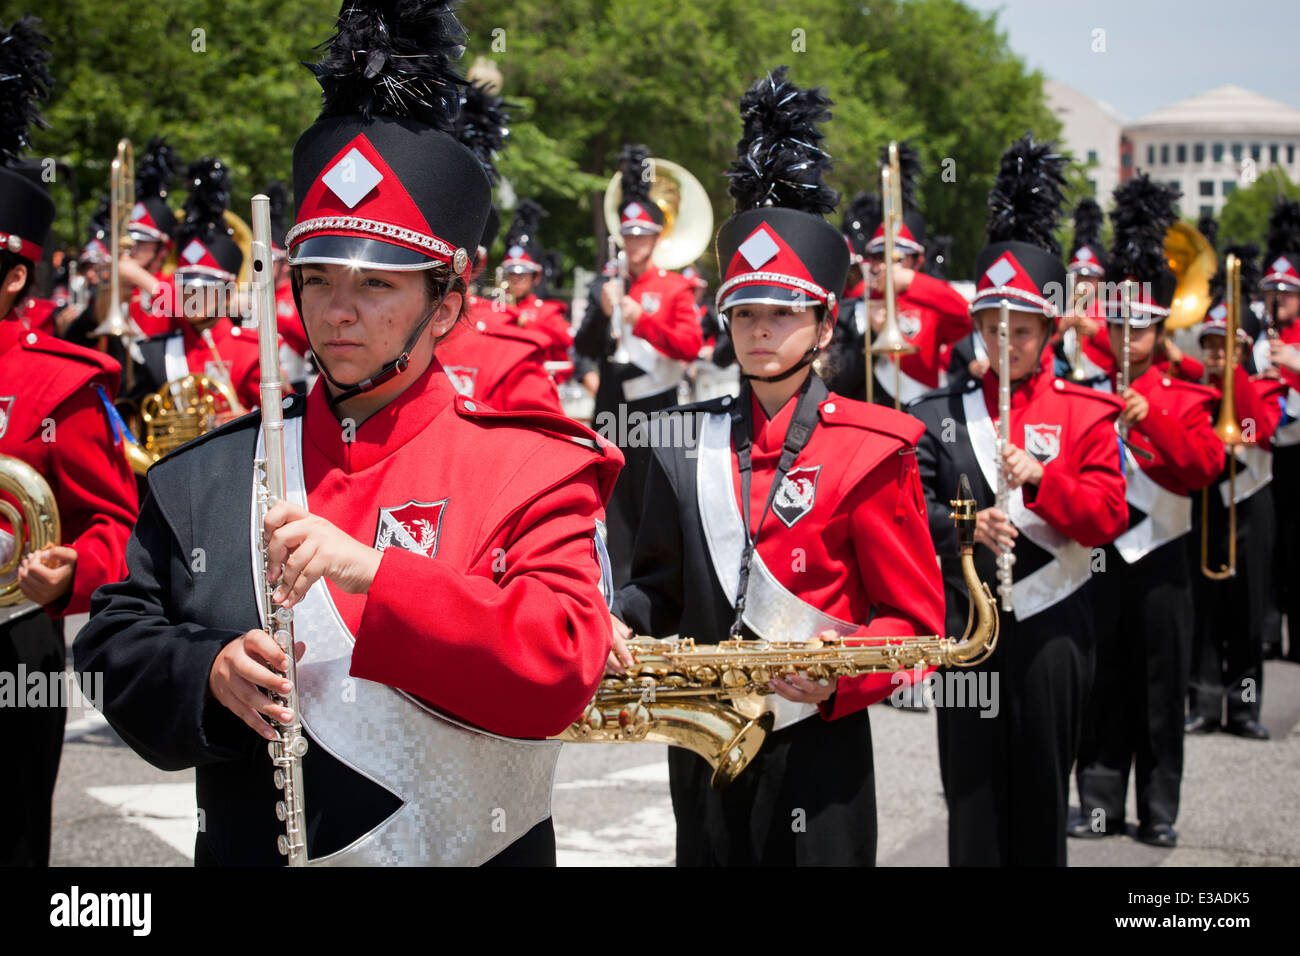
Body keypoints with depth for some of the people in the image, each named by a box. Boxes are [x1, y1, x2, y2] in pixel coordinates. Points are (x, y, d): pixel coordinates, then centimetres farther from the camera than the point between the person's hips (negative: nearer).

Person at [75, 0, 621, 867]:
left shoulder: (532, 469, -10)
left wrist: (373, 573, -29)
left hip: (472, 852, -2)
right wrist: (206, 678, -18)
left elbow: (562, 672, -20)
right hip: (248, 847, 2)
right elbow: (117, 649, 3)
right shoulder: (202, 477, 0)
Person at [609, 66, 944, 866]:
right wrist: (620, 625, -7)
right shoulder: (687, 444, 5)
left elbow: (916, 619, -6)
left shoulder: (870, 449, -7)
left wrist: (838, 677, -24)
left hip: (818, 748, -4)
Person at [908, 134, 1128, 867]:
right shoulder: (941, 414, 5)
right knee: (972, 786, 4)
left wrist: (1041, 477, -20)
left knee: (1041, 786, 8)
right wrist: (965, 528, -21)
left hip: (1051, 627, -1)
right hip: (967, 622, 1)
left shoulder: (1086, 414, 2)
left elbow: (1110, 517, -5)